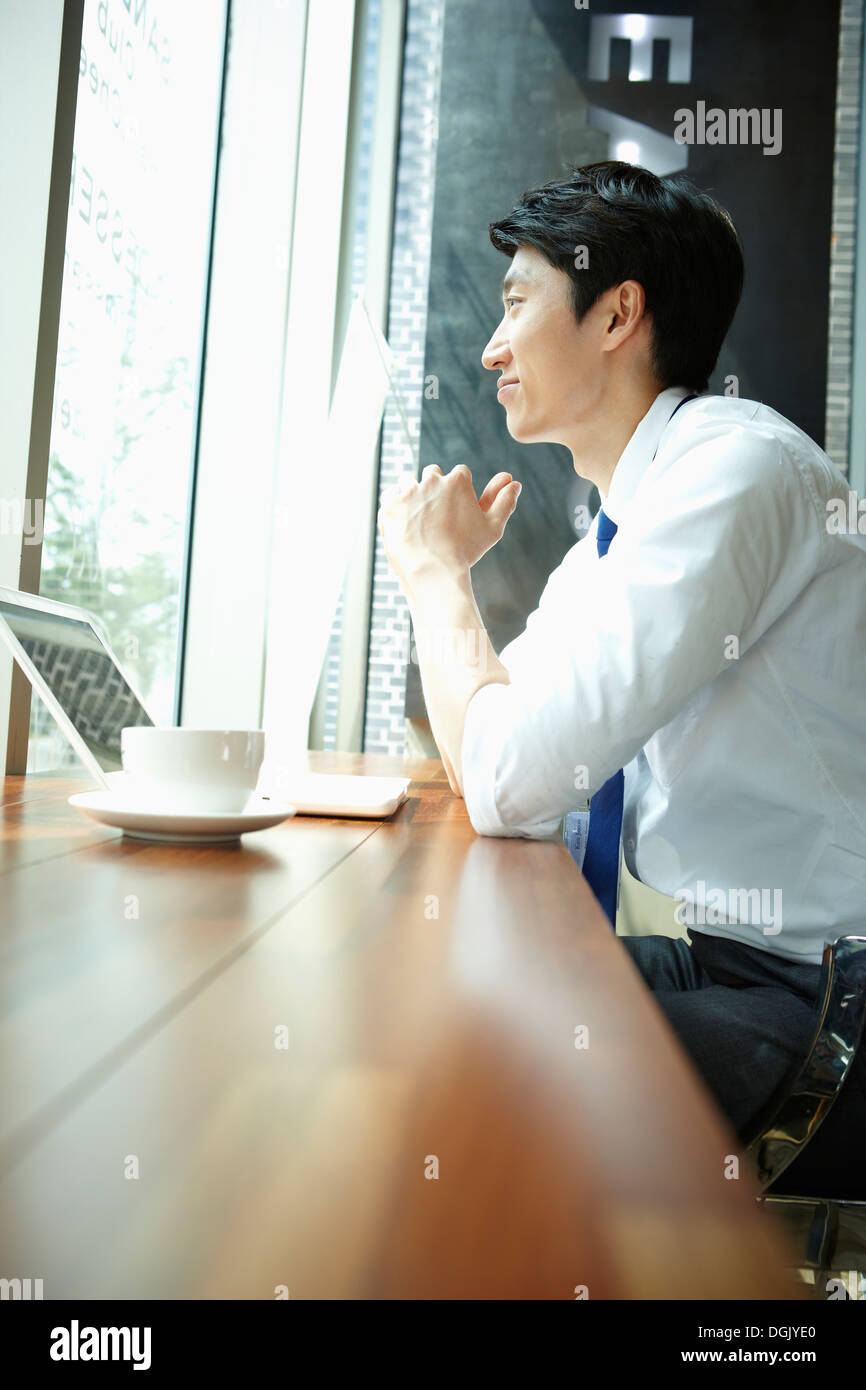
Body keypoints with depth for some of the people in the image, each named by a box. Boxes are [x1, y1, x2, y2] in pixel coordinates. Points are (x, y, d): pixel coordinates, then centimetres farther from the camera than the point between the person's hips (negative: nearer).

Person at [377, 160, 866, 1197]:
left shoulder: (738, 465, -18)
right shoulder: (609, 538, 10)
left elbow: (511, 785, -25)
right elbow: (472, 770, 15)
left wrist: (437, 572, -9)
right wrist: (440, 566, 6)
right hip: (713, 956, 8)